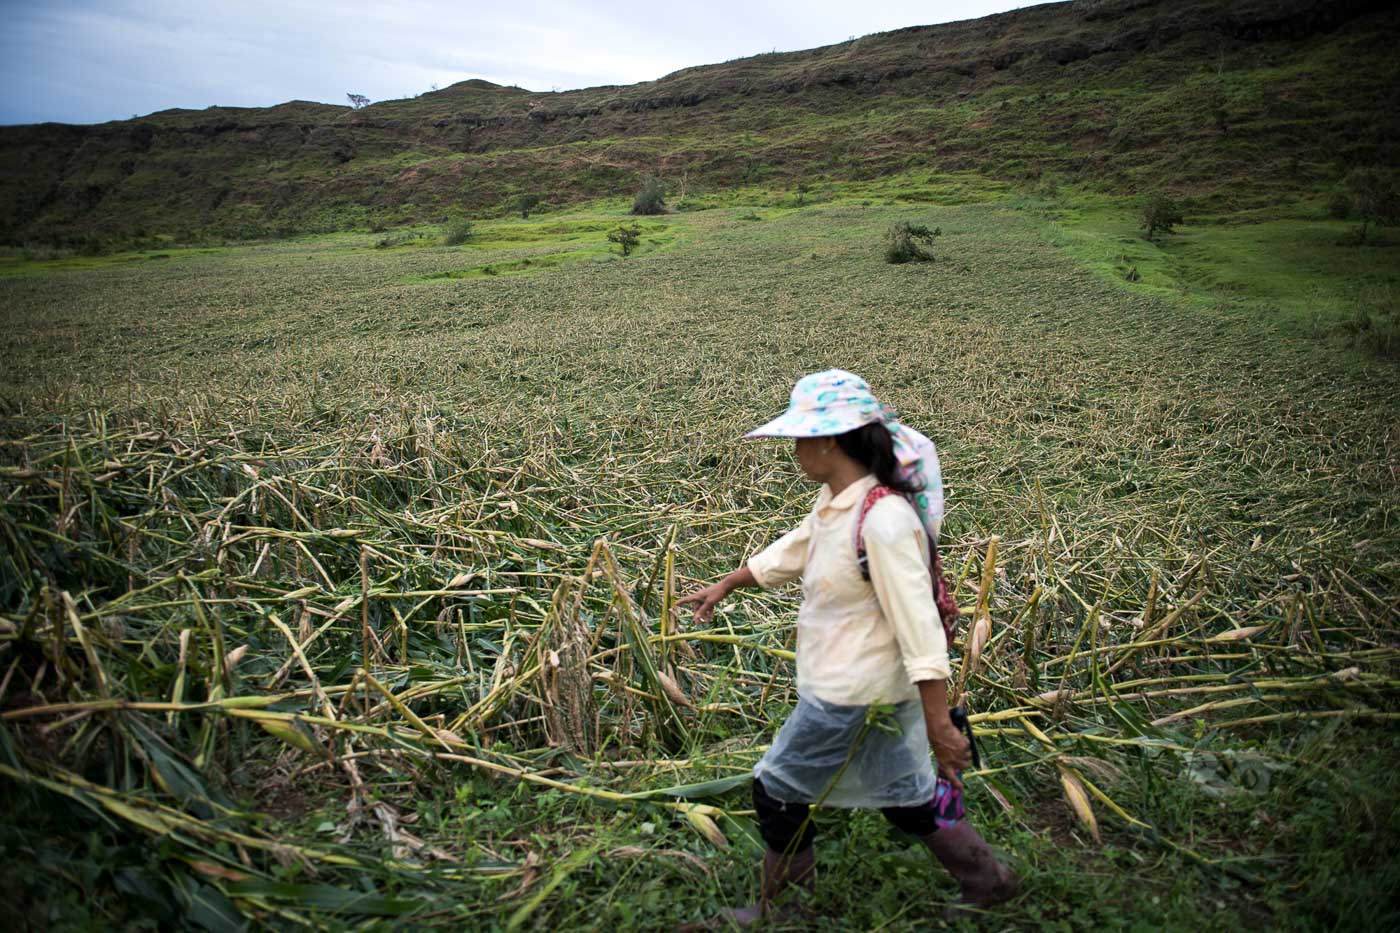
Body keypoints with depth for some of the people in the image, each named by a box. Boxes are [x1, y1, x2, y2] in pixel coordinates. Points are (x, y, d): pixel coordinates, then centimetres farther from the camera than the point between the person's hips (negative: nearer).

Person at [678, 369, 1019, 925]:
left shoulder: (884, 520, -28)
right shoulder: (835, 500, 1)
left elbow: (918, 623, -28)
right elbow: (792, 551, 17)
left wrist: (939, 724, -25)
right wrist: (725, 586, 26)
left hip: (853, 696, -9)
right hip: (867, 687, 9)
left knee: (777, 790, 10)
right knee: (903, 795, 23)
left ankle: (777, 909, 31)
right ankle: (987, 880, 40)